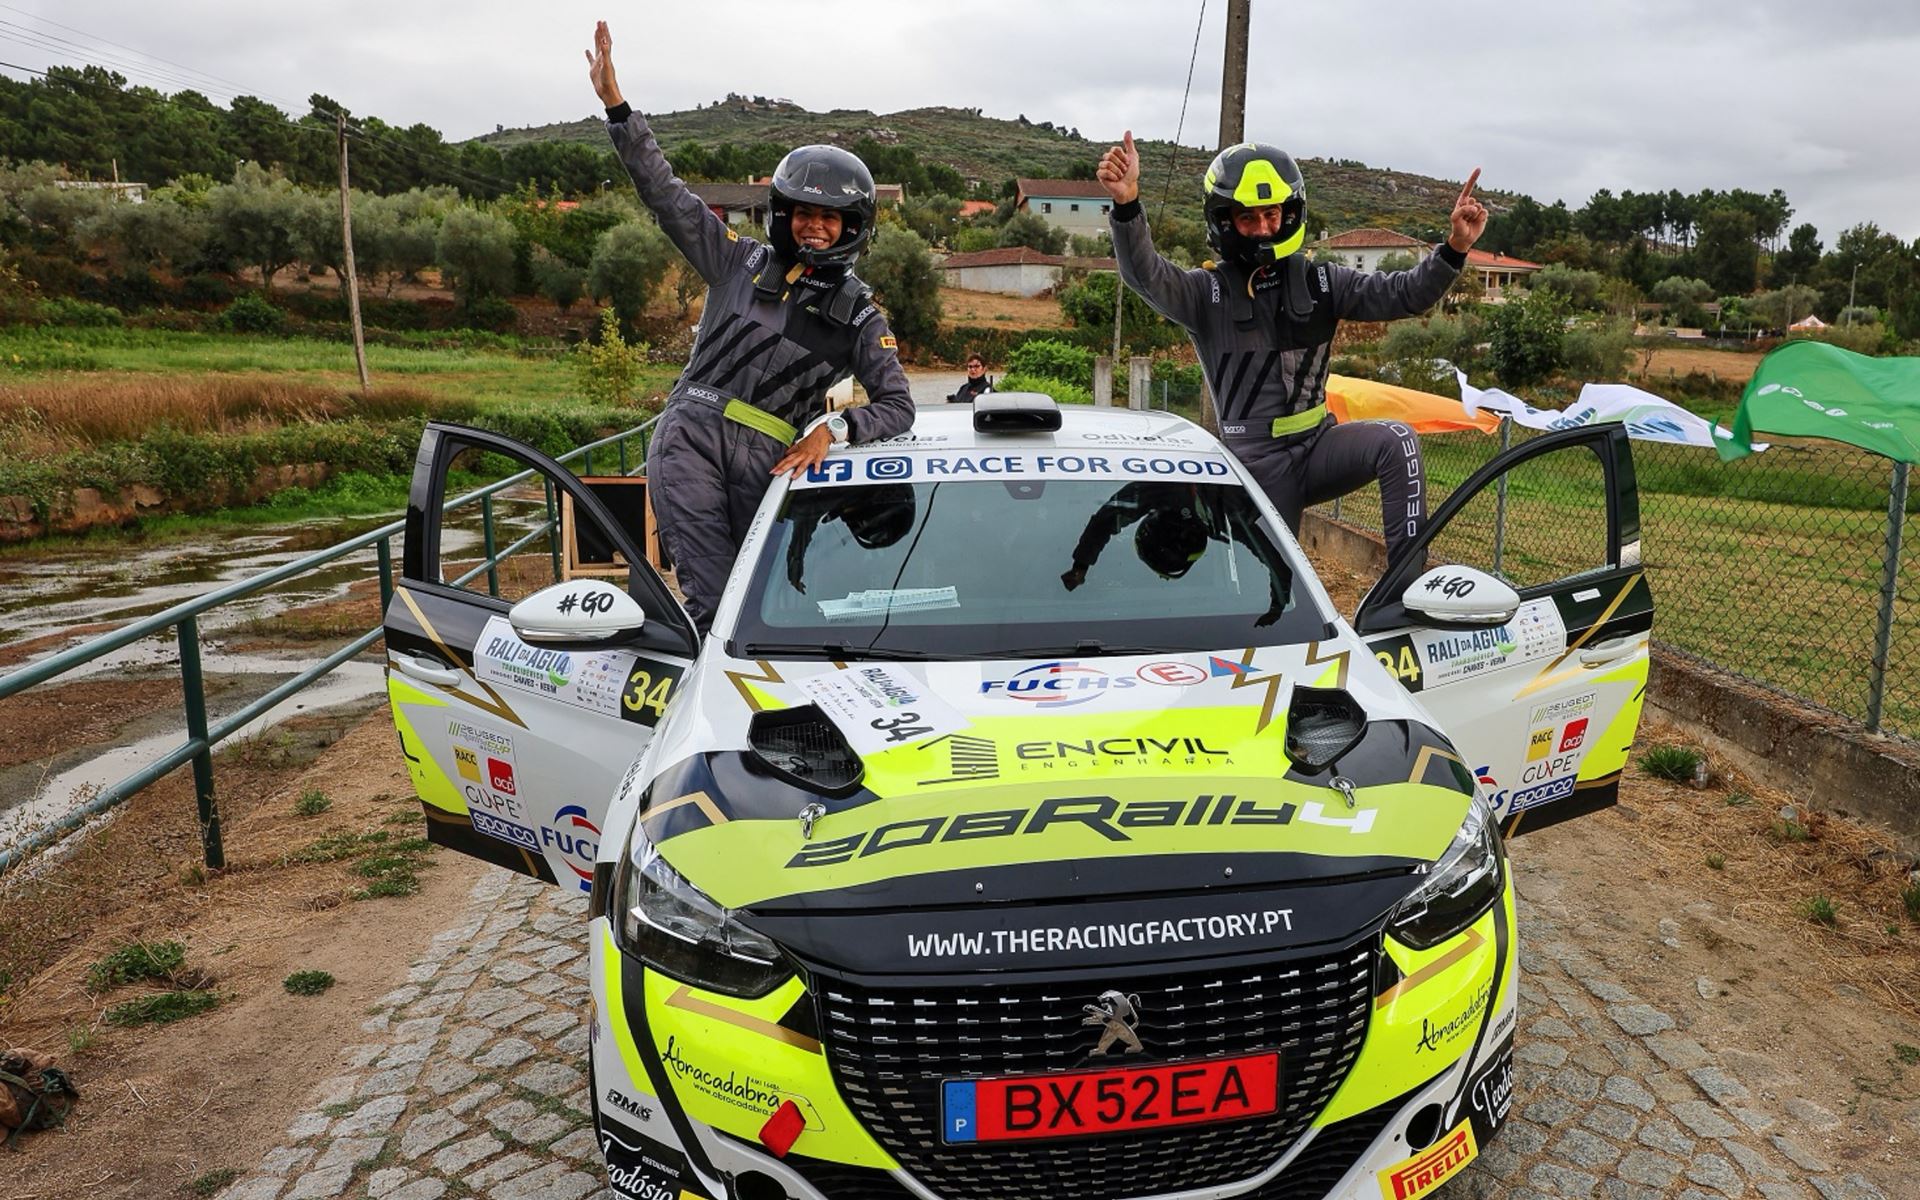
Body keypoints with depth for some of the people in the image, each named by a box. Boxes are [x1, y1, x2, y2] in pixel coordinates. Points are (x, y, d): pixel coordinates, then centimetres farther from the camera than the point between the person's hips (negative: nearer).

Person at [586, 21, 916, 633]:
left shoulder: (860, 316, 12)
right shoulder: (742, 263, 13)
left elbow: (898, 406, 7)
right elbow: (665, 192, 10)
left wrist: (833, 428, -11)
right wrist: (614, 104, 2)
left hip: (768, 462, 1)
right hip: (691, 439, -1)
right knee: (713, 602, -14)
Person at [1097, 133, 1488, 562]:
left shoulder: (1319, 282, 3)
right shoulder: (1207, 292, -6)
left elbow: (1404, 294, -4)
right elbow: (1146, 276, -25)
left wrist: (1455, 248, -22)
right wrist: (1128, 206, -43)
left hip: (1317, 443, 2)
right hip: (1257, 462, -2)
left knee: (1396, 441, -25)